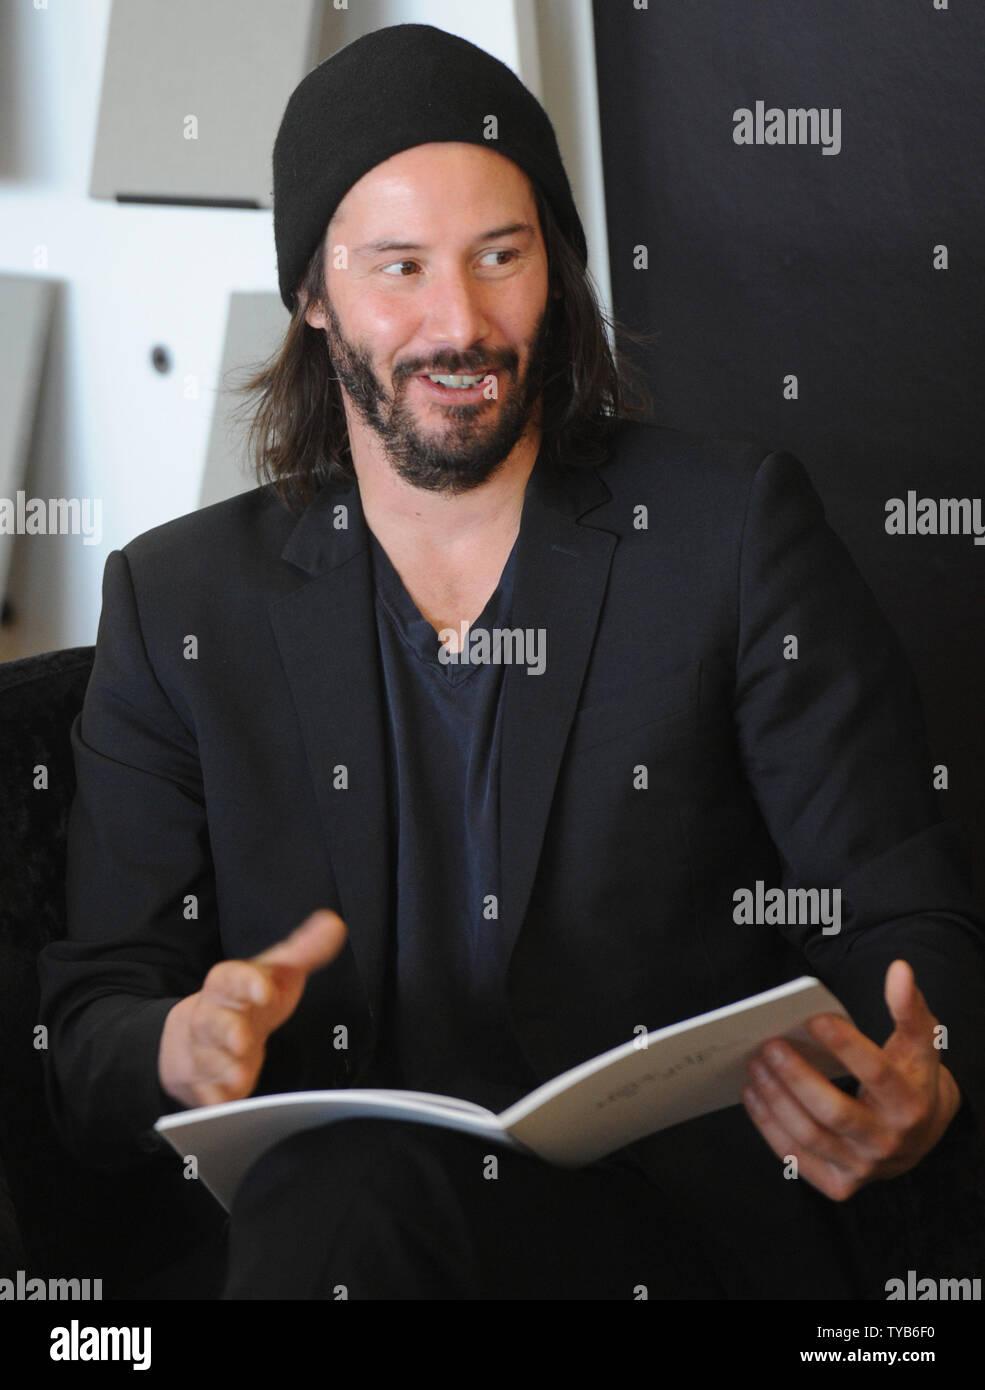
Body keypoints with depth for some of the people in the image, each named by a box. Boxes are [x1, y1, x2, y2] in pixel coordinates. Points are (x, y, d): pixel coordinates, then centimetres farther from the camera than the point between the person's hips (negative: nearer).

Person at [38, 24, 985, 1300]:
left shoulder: (733, 527, 6)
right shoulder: (181, 603, 9)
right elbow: (86, 1038, 7)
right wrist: (186, 1050, -18)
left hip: (692, 1232, 0)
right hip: (323, 1230, 0)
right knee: (352, 1188, -34)